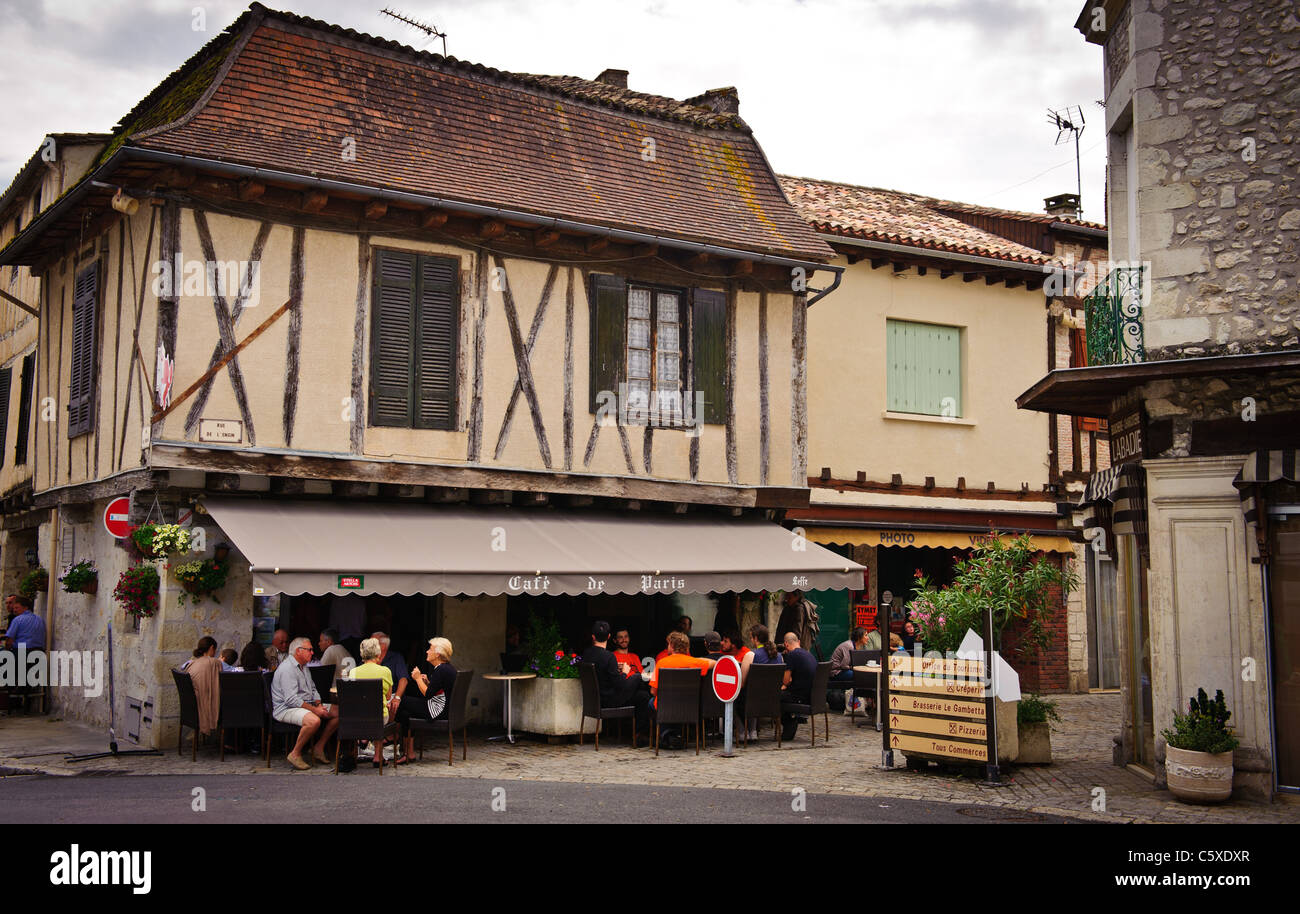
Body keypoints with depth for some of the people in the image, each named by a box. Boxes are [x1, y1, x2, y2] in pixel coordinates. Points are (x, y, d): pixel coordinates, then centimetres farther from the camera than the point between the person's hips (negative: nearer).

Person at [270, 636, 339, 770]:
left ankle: (319, 748, 4)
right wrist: (314, 709, -23)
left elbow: (313, 690, 22)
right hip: (286, 709, -10)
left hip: (306, 705, 10)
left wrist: (319, 705, 1)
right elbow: (291, 700, -23)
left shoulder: (304, 667, 18)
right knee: (314, 720, -38)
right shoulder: (287, 669, -16)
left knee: (338, 712, 0)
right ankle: (295, 754, -20)